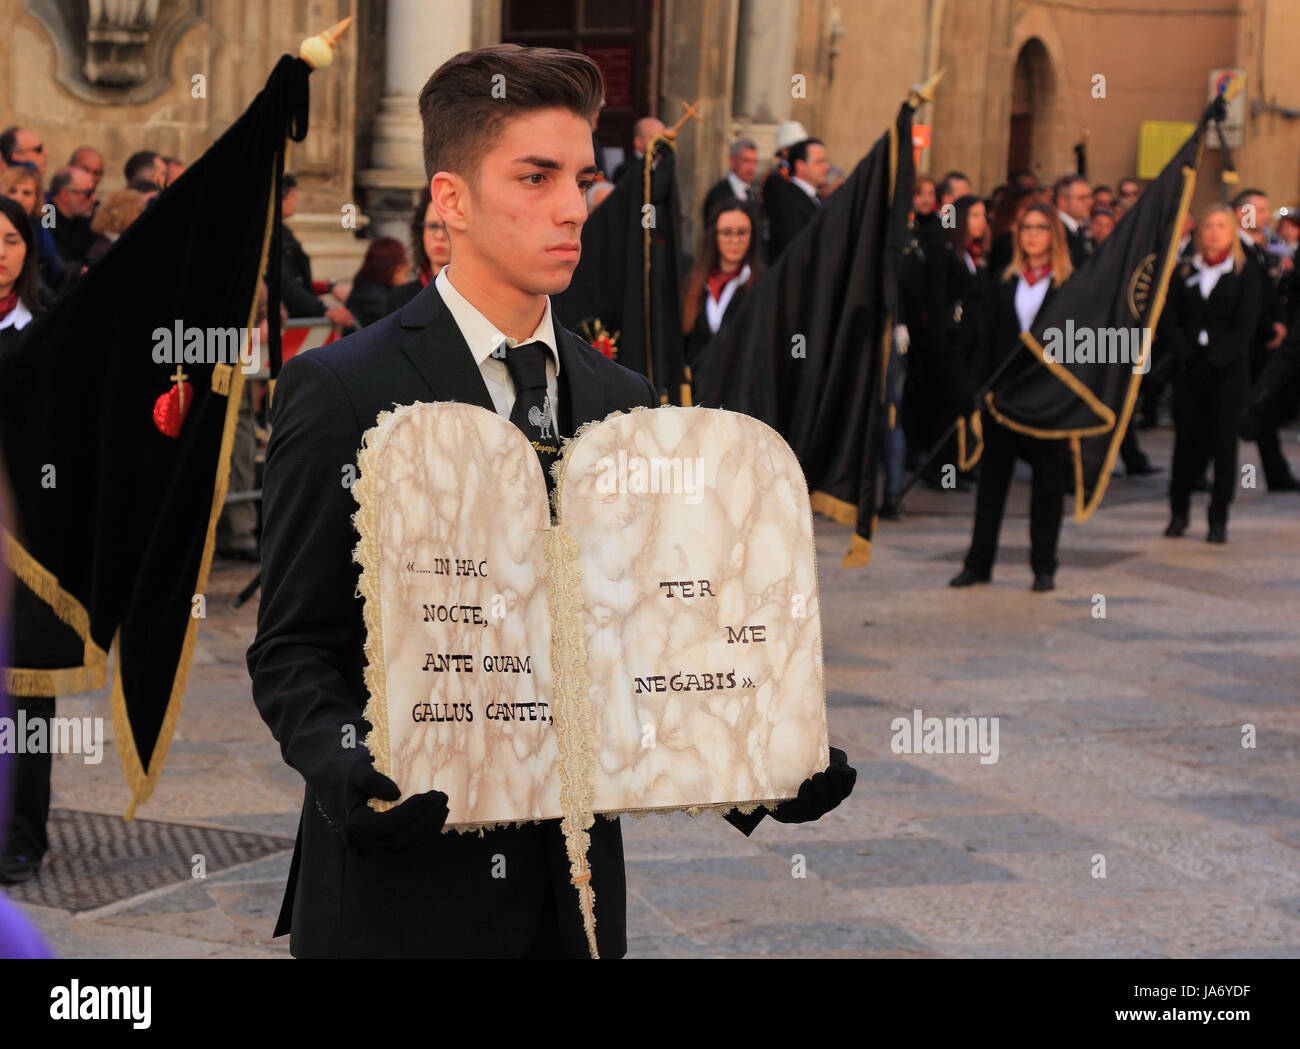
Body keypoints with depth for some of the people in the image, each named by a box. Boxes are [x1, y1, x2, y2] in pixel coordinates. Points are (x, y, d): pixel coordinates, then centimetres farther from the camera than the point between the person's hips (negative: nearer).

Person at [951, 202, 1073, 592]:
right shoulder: (1006, 282, 9)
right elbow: (988, 338, 9)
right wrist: (980, 392, 1)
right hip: (1004, 391, 3)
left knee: (1047, 480, 3)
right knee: (992, 476, 7)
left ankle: (1044, 566, 10)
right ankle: (978, 563, 13)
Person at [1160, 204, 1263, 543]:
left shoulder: (1247, 274, 3)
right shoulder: (1182, 273, 10)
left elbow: (1245, 327, -4)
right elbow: (1168, 321, 4)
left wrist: (1213, 361, -12)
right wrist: (1187, 357, -10)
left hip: (1228, 370, -2)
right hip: (1188, 369, 2)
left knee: (1222, 439, -4)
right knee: (1186, 438, 1)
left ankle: (1219, 519, 1)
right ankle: (1179, 512, 13)